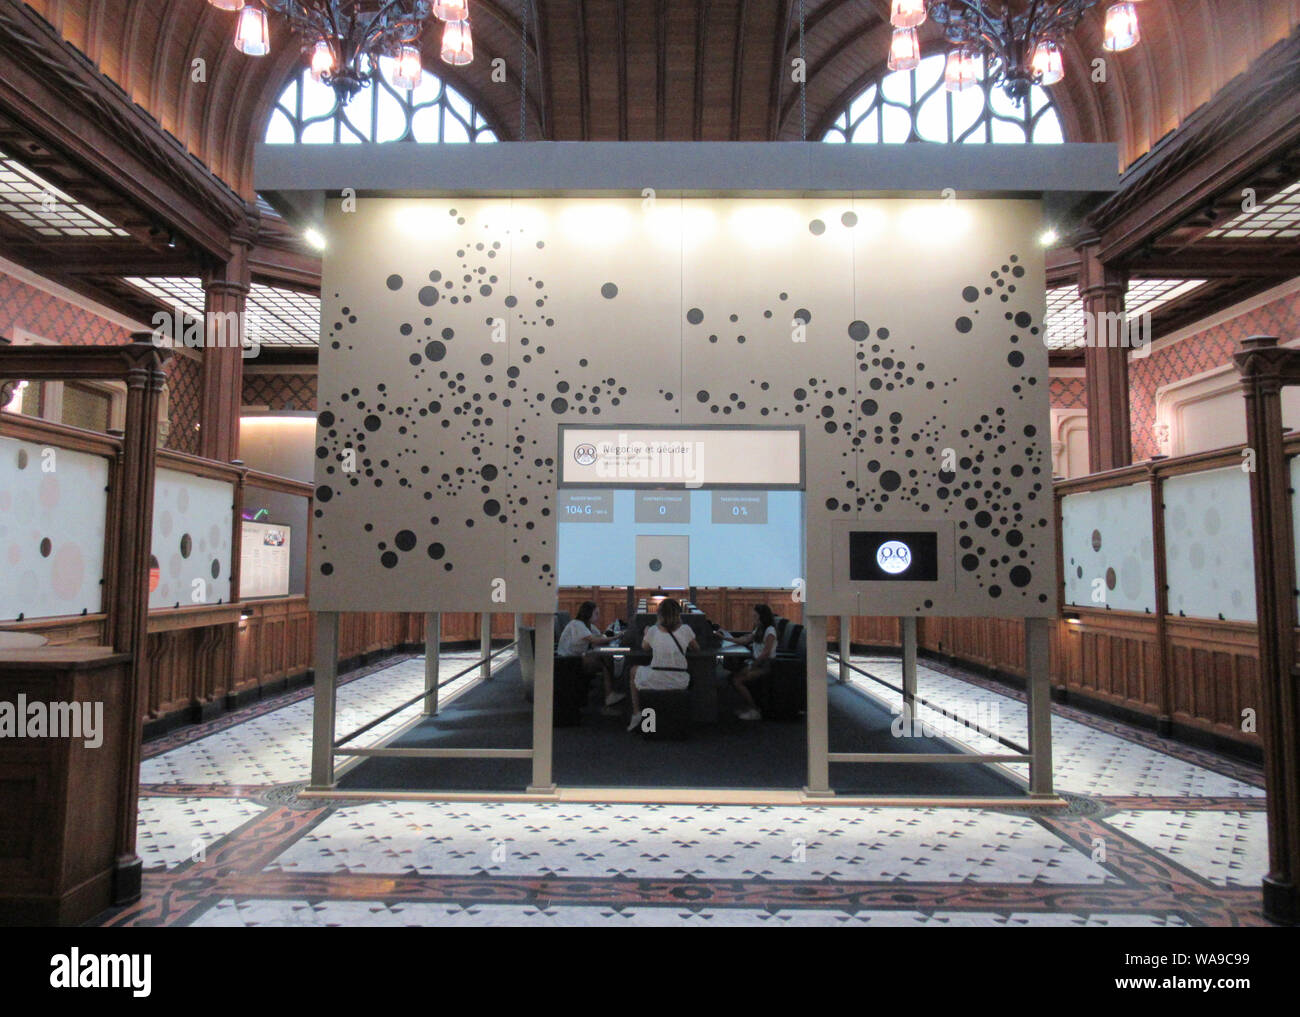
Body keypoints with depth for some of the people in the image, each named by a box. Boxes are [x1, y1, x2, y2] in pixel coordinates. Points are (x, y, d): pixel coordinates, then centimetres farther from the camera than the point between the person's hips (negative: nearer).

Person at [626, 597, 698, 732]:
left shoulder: (653, 631, -2)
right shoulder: (685, 629, -2)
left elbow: (644, 647, 18)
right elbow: (696, 648, 14)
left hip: (655, 681, -1)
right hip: (679, 682, 1)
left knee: (634, 671, 29)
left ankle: (636, 714, 22)